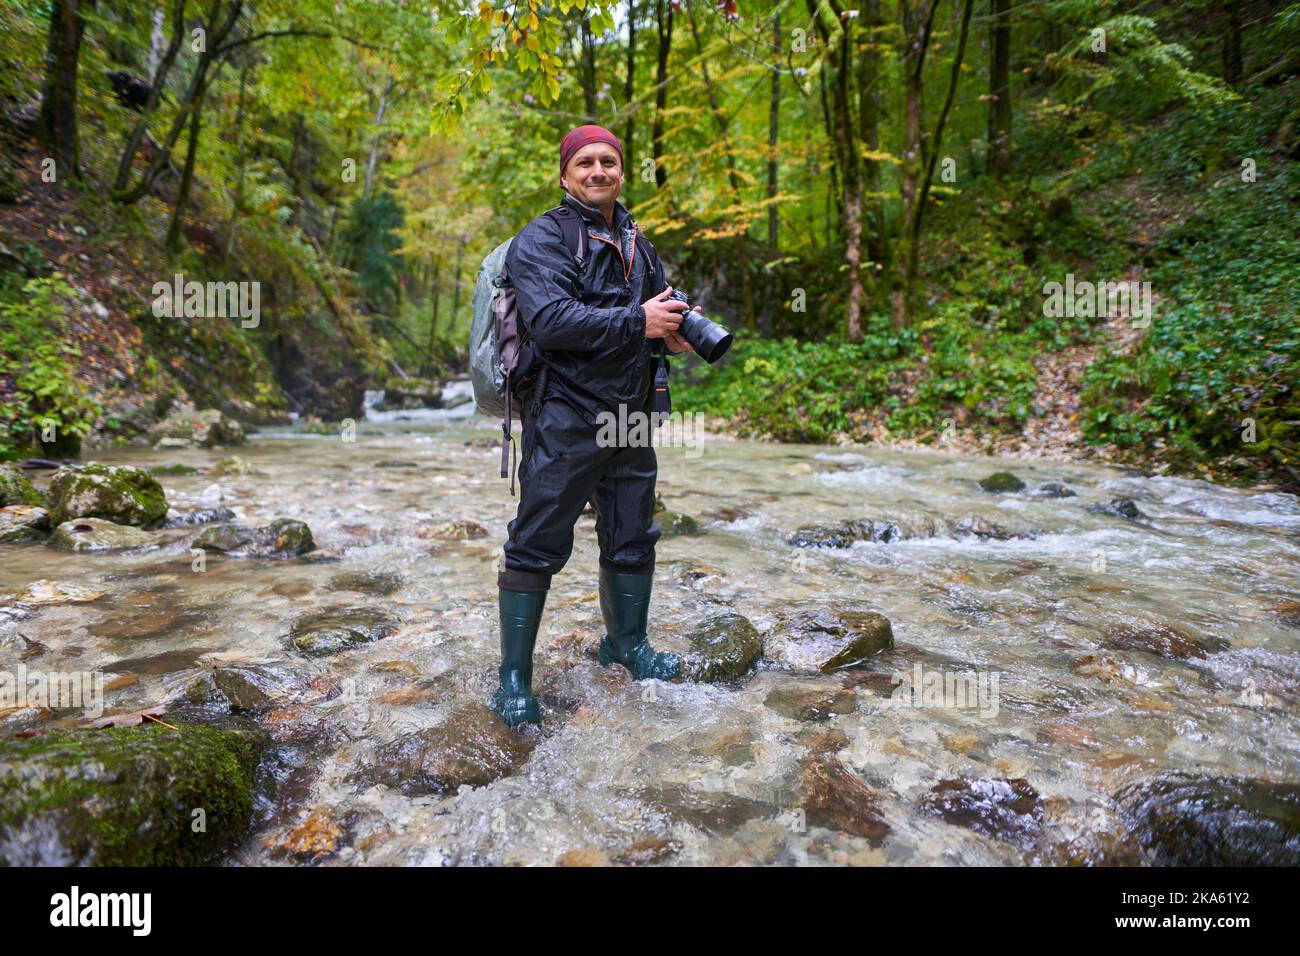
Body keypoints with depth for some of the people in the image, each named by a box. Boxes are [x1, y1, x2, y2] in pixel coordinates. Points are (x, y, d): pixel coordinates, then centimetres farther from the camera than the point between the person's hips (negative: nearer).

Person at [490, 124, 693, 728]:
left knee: (632, 538, 16)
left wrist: (673, 332, 5)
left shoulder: (635, 243, 17)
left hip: (630, 420, 8)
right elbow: (549, 319, -22)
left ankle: (627, 644, 36)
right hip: (564, 422, -7)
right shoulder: (541, 240, -6)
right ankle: (514, 676, 9)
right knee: (537, 547, -3)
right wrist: (637, 323, -20)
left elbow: (661, 303, 29)